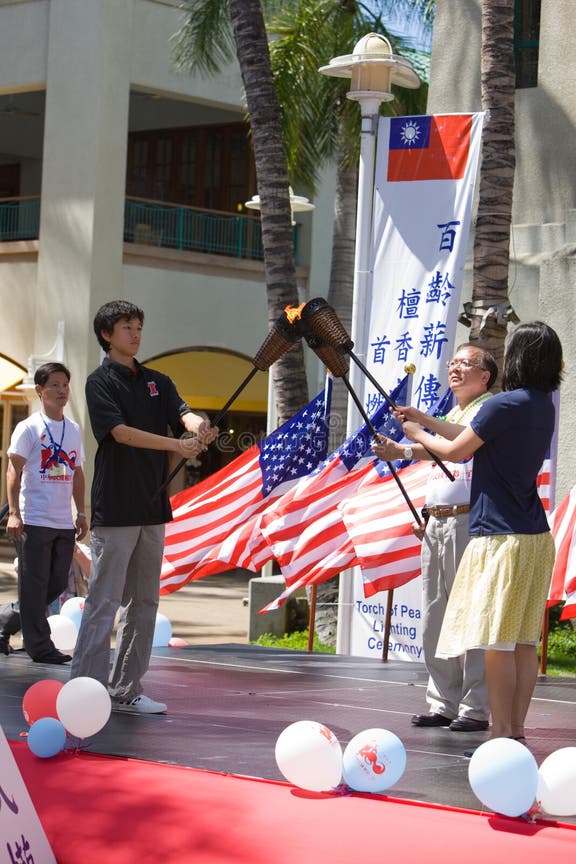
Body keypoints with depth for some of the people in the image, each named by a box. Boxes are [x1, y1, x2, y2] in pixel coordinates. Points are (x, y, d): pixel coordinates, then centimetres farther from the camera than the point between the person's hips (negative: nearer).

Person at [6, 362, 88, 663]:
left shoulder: (73, 429, 13)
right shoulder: (29, 428, -5)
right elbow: (14, 471, -8)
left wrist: (81, 512, 17)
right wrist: (13, 512, -16)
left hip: (64, 522, 7)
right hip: (34, 521, -7)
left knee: (57, 583, 9)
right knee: (35, 584, -2)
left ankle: (7, 622, 24)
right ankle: (40, 646, 4)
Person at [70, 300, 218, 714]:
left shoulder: (157, 381, 16)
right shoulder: (101, 381, -3)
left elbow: (183, 413, 0)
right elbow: (120, 432, -16)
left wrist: (200, 427, -25)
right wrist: (177, 444, -25)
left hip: (153, 509, 7)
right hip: (115, 510, -7)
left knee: (144, 602, 8)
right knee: (104, 602, -8)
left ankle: (126, 689, 14)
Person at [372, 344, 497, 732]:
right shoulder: (452, 415, 25)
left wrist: (426, 421, -30)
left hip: (468, 521, -9)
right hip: (436, 522, 9)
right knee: (434, 617, 7)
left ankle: (477, 707, -8)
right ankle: (443, 703, 11)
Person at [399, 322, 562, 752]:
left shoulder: (505, 405, -15)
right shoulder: (544, 407, 12)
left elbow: (456, 451, -6)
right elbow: (481, 444, 21)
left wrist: (419, 435, 13)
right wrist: (427, 423, 27)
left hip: (501, 535, -9)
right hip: (536, 535, 9)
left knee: (497, 640, -6)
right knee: (524, 641, 8)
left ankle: (502, 733, -5)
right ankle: (517, 732, 11)